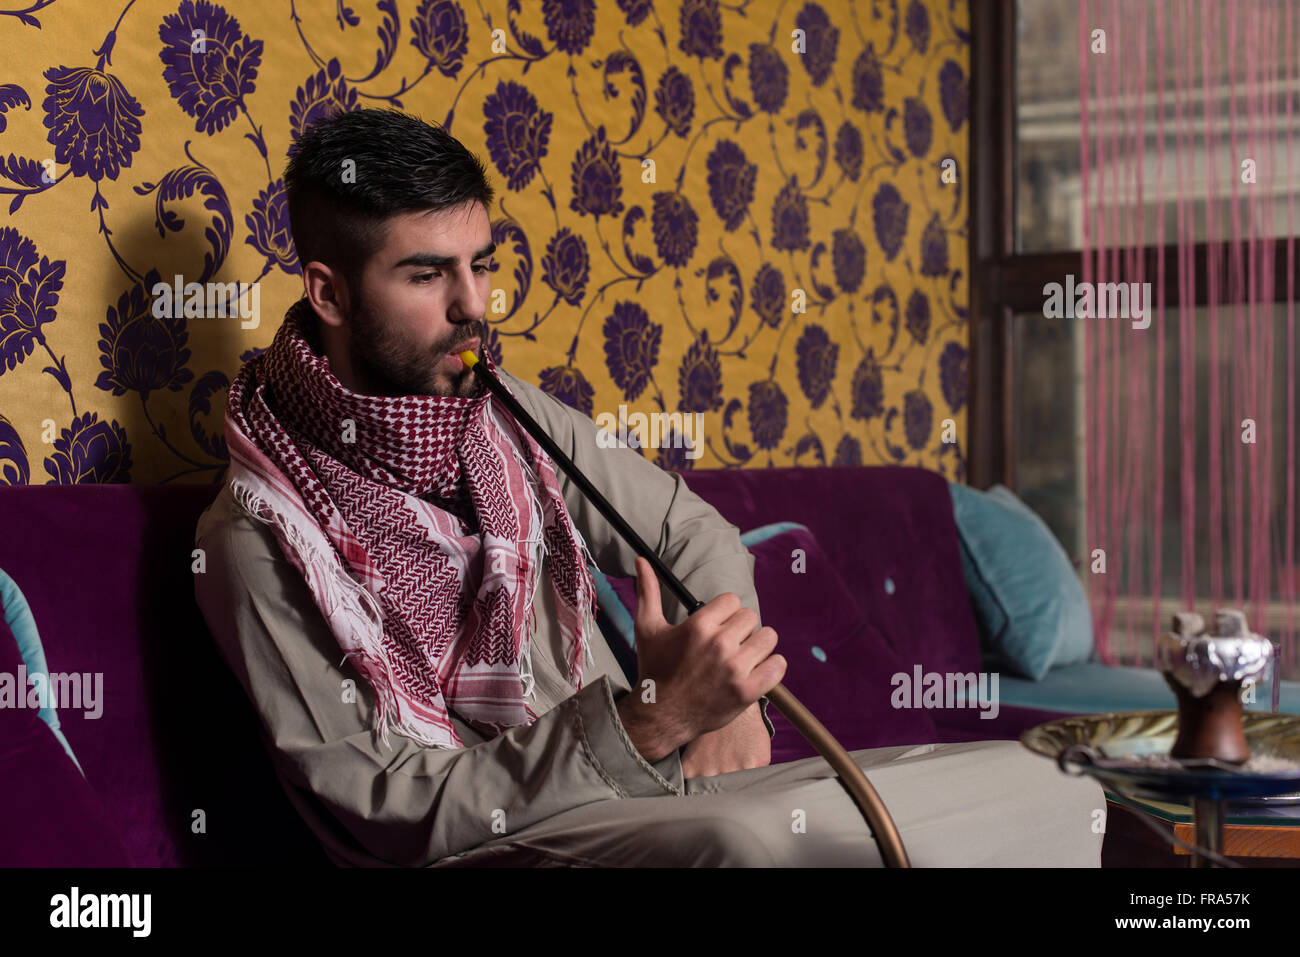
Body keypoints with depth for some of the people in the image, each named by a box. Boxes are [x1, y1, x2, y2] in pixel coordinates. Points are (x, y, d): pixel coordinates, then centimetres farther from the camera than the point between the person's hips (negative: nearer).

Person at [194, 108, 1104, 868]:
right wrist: (648, 721, -26)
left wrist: (727, 703, 0)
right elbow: (390, 811, -15)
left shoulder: (507, 414, 9)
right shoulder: (258, 537, -10)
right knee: (747, 841, -42)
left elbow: (691, 531, 21)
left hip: (670, 793, 7)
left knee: (1045, 790, -7)